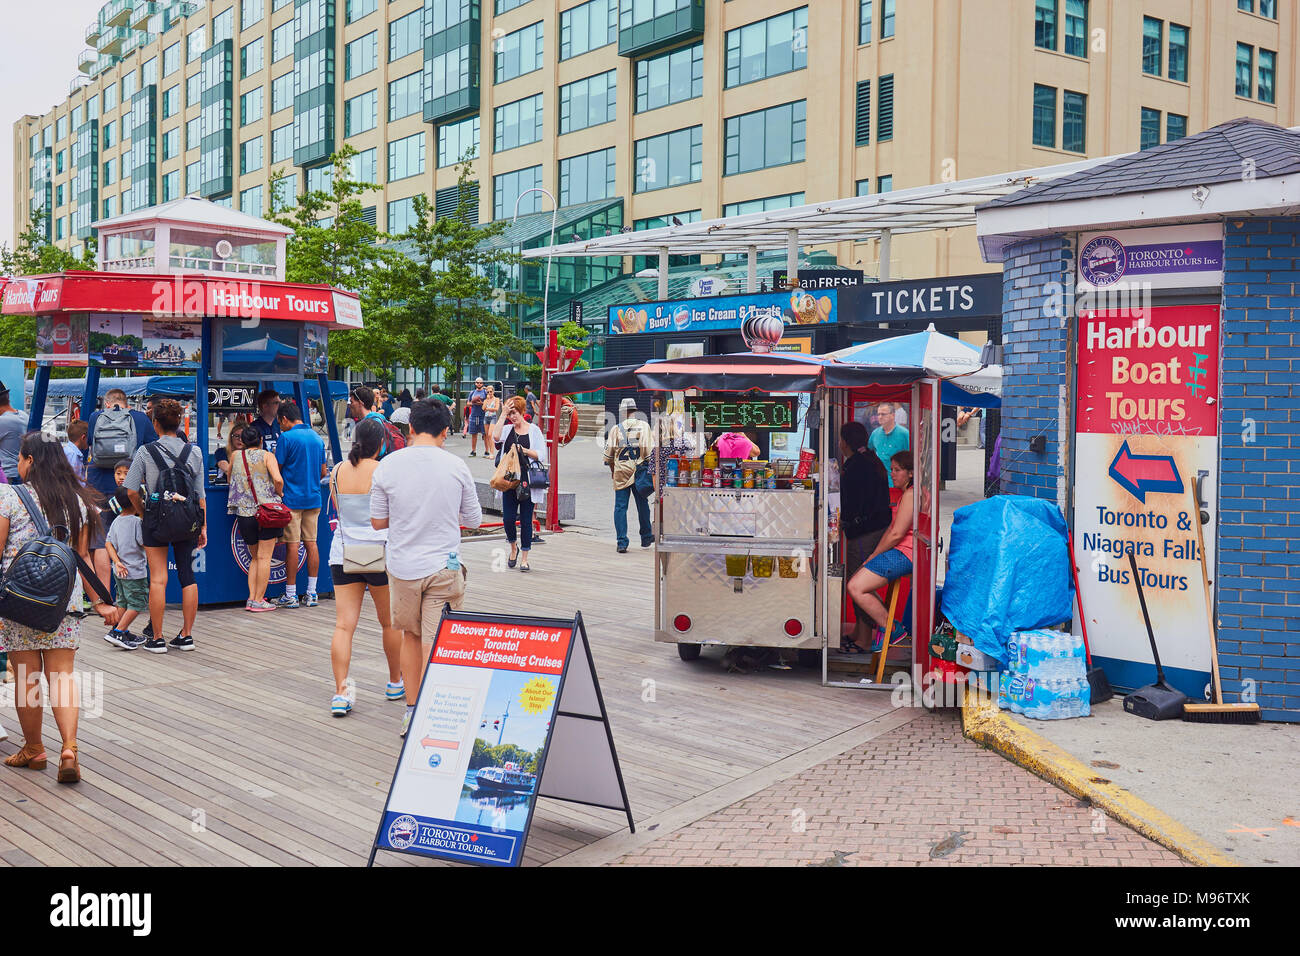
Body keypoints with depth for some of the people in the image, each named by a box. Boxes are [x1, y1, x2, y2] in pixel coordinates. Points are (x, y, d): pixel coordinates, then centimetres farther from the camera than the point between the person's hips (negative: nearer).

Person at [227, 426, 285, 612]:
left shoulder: (236, 455, 11)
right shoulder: (267, 456, 1)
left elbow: (229, 479, 26)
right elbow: (278, 479, -14)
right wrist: (279, 494, 4)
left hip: (244, 512, 4)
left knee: (255, 558, 16)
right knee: (264, 557, -1)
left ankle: (251, 598, 10)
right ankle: (259, 600, -1)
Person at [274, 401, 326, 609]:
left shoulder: (287, 437, -9)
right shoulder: (317, 438, 11)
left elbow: (277, 469, -7)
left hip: (292, 498, -6)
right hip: (313, 498, 6)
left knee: (292, 545, -3)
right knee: (311, 543, 7)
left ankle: (290, 595, 1)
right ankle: (311, 593, 9)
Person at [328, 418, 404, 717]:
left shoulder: (338, 471, 4)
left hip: (342, 554, 3)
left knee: (343, 625, 1)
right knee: (390, 622, 14)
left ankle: (341, 691, -8)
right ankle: (396, 683, 28)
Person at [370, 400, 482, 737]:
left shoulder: (388, 465, -5)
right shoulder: (457, 466, -6)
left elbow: (377, 522, 2)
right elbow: (473, 520, 4)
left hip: (402, 567, 2)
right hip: (443, 568, -2)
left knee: (411, 635, 20)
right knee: (435, 646, 3)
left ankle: (412, 711, 23)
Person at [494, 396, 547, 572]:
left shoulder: (534, 430, 1)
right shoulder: (508, 429, 9)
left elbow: (541, 456, -3)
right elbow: (496, 436, -14)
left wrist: (524, 450, -16)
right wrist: (503, 413, -10)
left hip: (528, 482, -3)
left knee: (526, 520, 2)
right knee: (508, 519, 0)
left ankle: (524, 558, 12)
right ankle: (513, 548, 27)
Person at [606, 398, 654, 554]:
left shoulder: (616, 429, 1)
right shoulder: (643, 426, 0)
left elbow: (609, 452, 4)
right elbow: (649, 449, -4)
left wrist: (612, 469, 19)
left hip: (621, 472, 0)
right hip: (639, 471, 0)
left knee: (620, 506, 2)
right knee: (642, 505, 14)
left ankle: (622, 542, -4)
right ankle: (646, 538, 26)